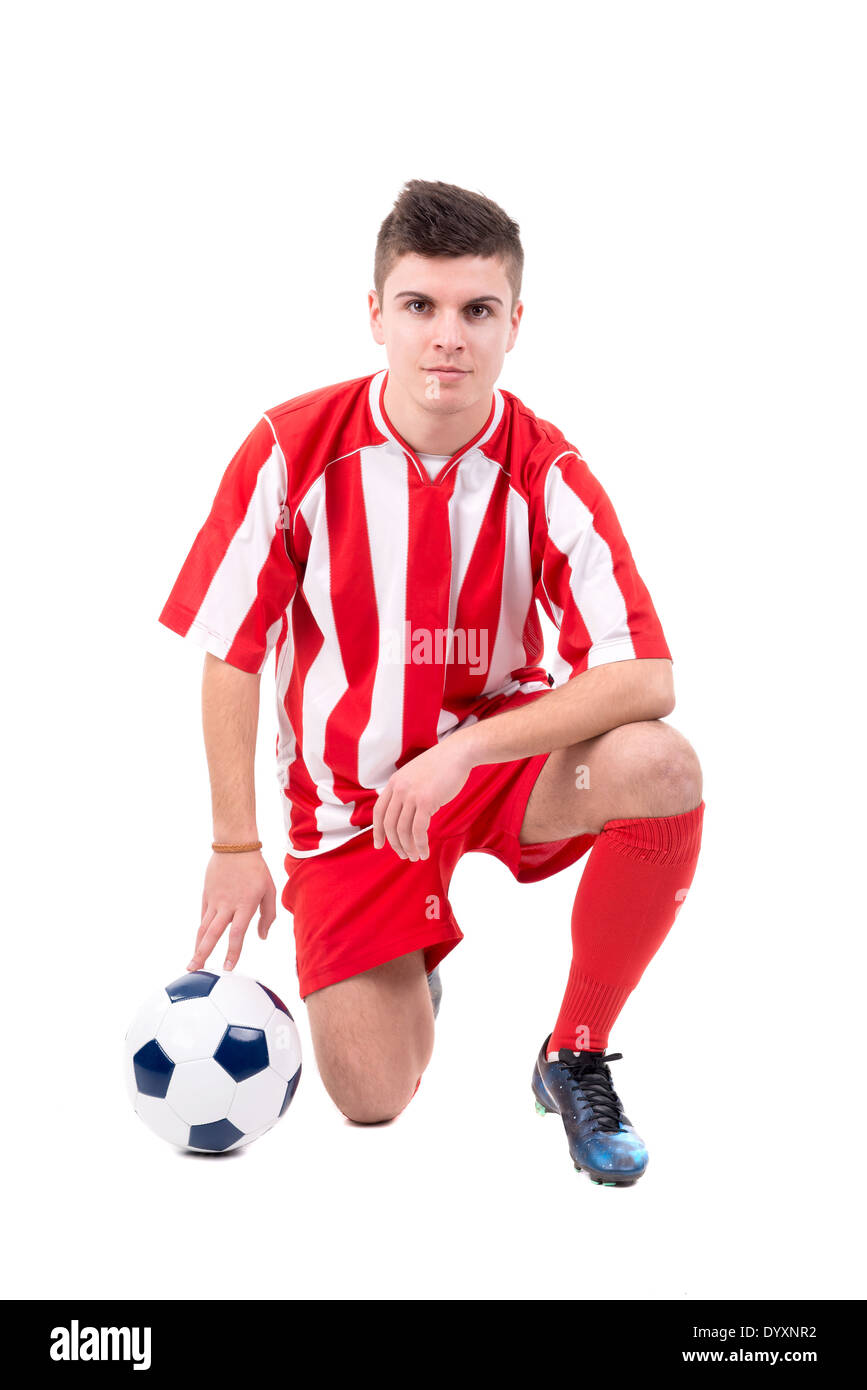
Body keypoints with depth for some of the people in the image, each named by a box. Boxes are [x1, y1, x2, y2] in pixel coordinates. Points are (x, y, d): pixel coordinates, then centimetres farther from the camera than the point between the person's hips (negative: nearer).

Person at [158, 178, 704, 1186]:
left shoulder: (548, 475, -16)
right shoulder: (292, 452, -15)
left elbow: (646, 677, -25)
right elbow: (230, 655, -6)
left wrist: (463, 750, -33)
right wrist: (235, 847, -7)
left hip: (505, 754, 0)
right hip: (347, 794, 0)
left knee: (661, 770, -33)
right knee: (371, 1102, -8)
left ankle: (575, 1058, -10)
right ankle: (403, 970, 32)